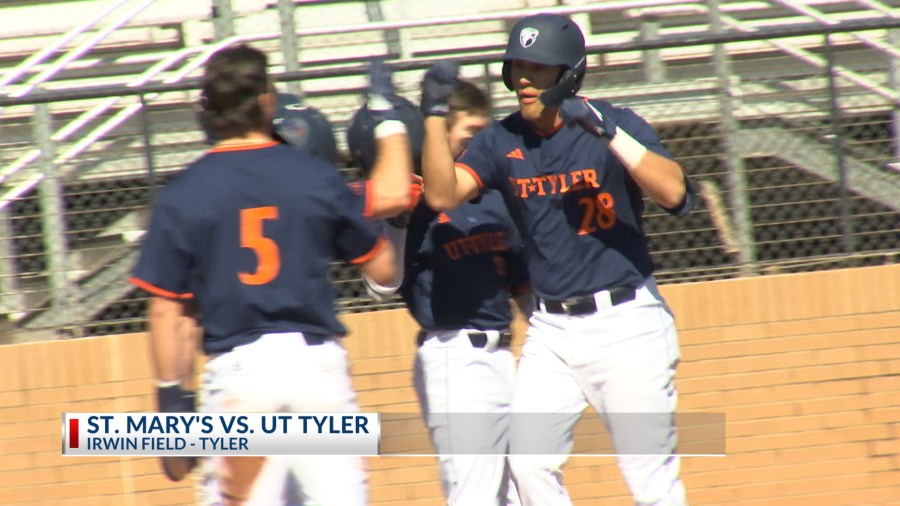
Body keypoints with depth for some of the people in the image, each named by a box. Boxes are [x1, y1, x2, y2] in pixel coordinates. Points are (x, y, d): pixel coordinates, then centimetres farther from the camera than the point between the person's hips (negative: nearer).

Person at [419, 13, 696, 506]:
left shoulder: (616, 123, -8)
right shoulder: (501, 142, 4)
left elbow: (675, 193, -23)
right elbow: (442, 194, -9)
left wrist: (607, 133, -31)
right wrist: (435, 113, -17)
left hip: (625, 322, -4)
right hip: (550, 330, 5)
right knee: (529, 465, -1)